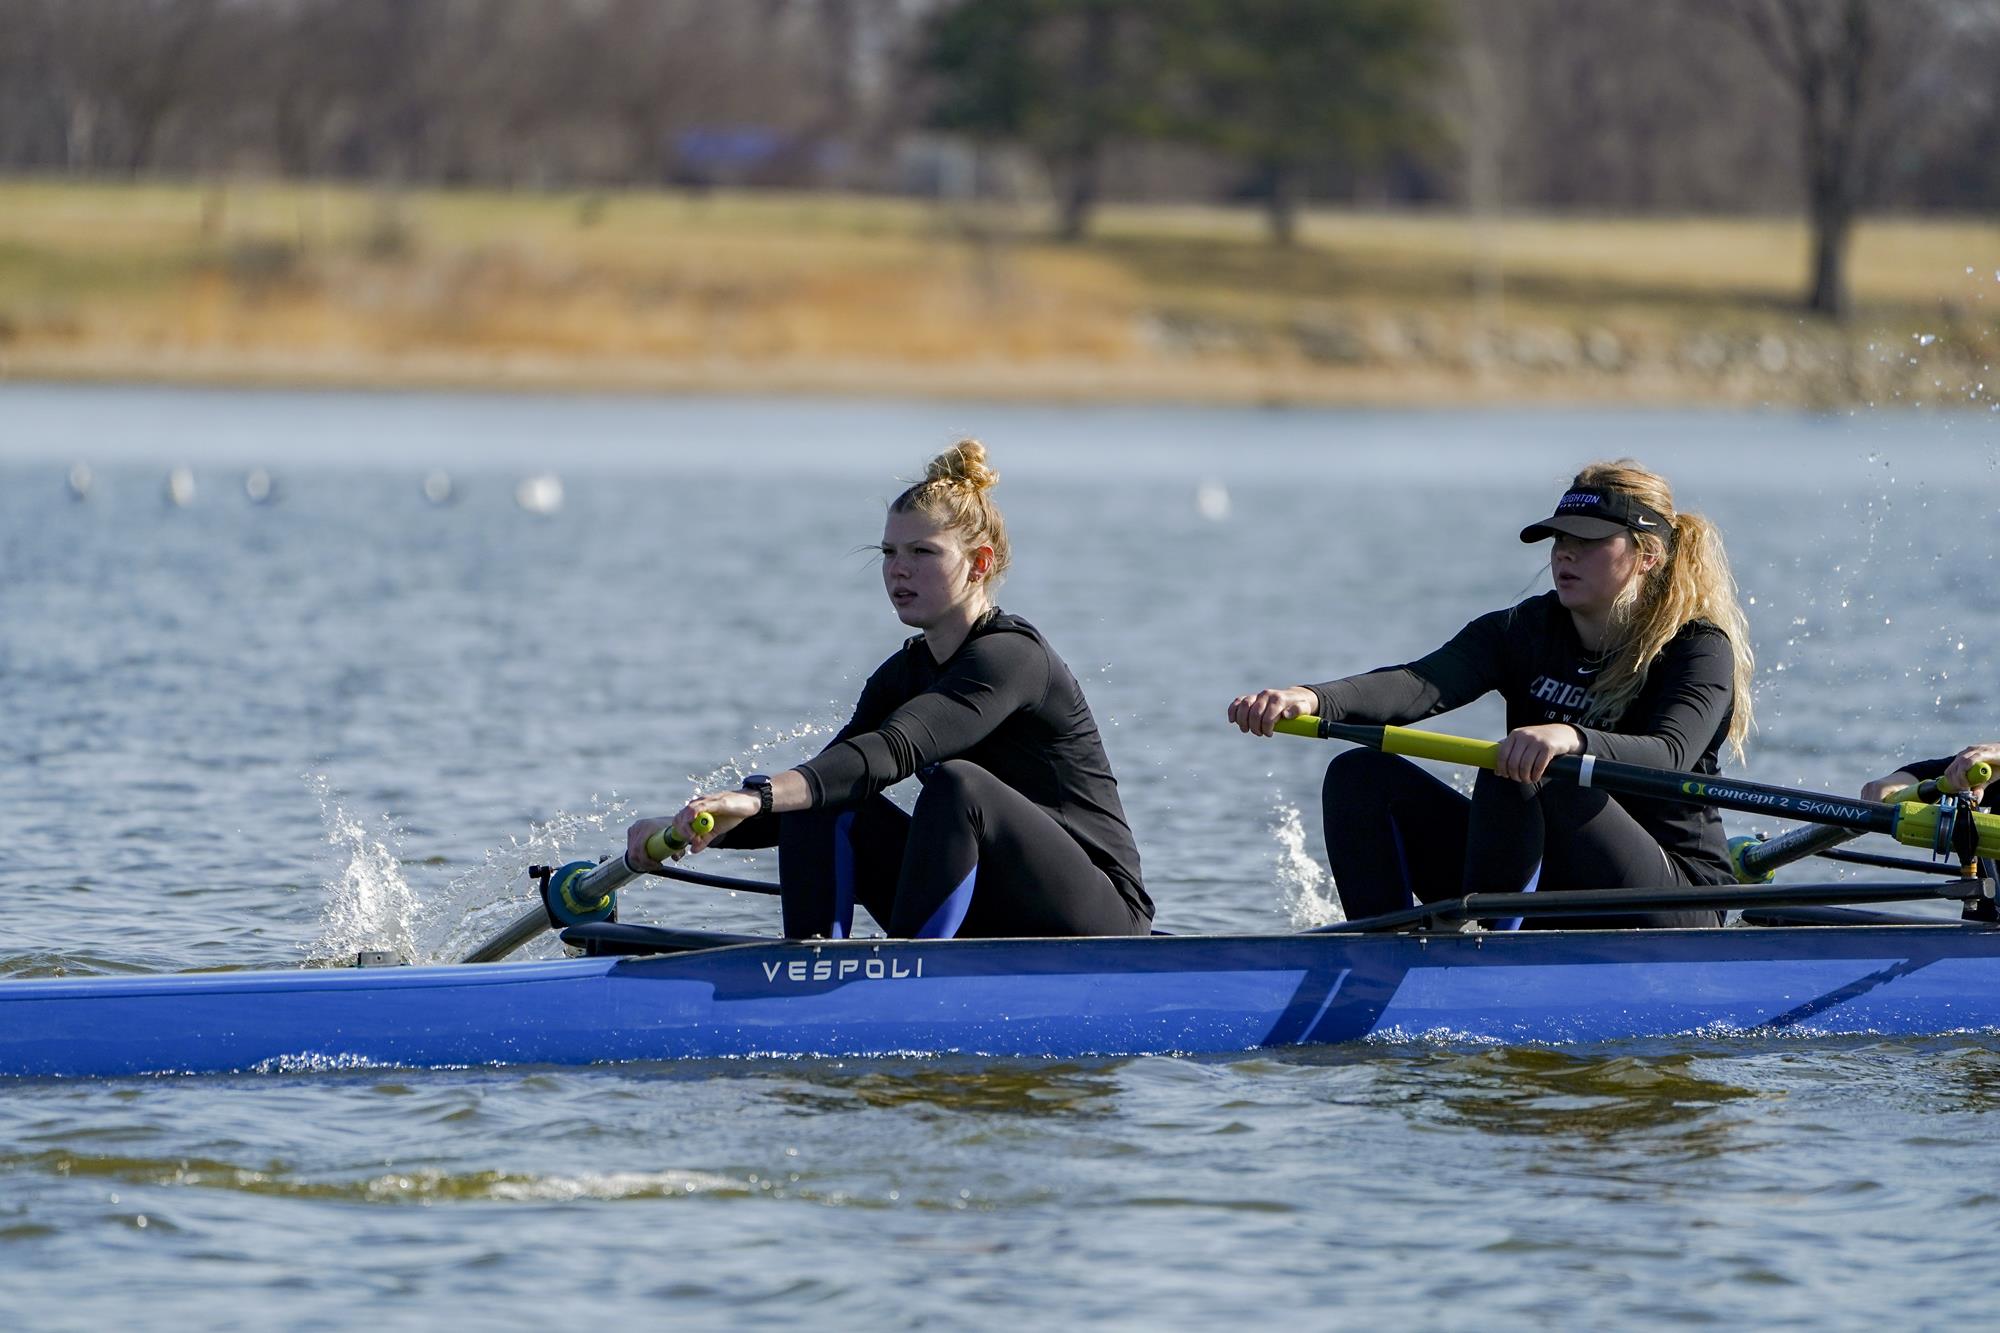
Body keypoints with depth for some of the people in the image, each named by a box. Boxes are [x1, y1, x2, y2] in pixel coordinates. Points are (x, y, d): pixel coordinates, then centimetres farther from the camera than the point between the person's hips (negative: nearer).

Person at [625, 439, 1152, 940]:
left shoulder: (1011, 657, -16)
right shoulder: (905, 673, 10)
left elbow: (895, 751, -32)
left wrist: (760, 796, -46)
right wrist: (686, 828, -14)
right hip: (990, 928, 8)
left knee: (957, 785, -32)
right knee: (822, 803, -8)